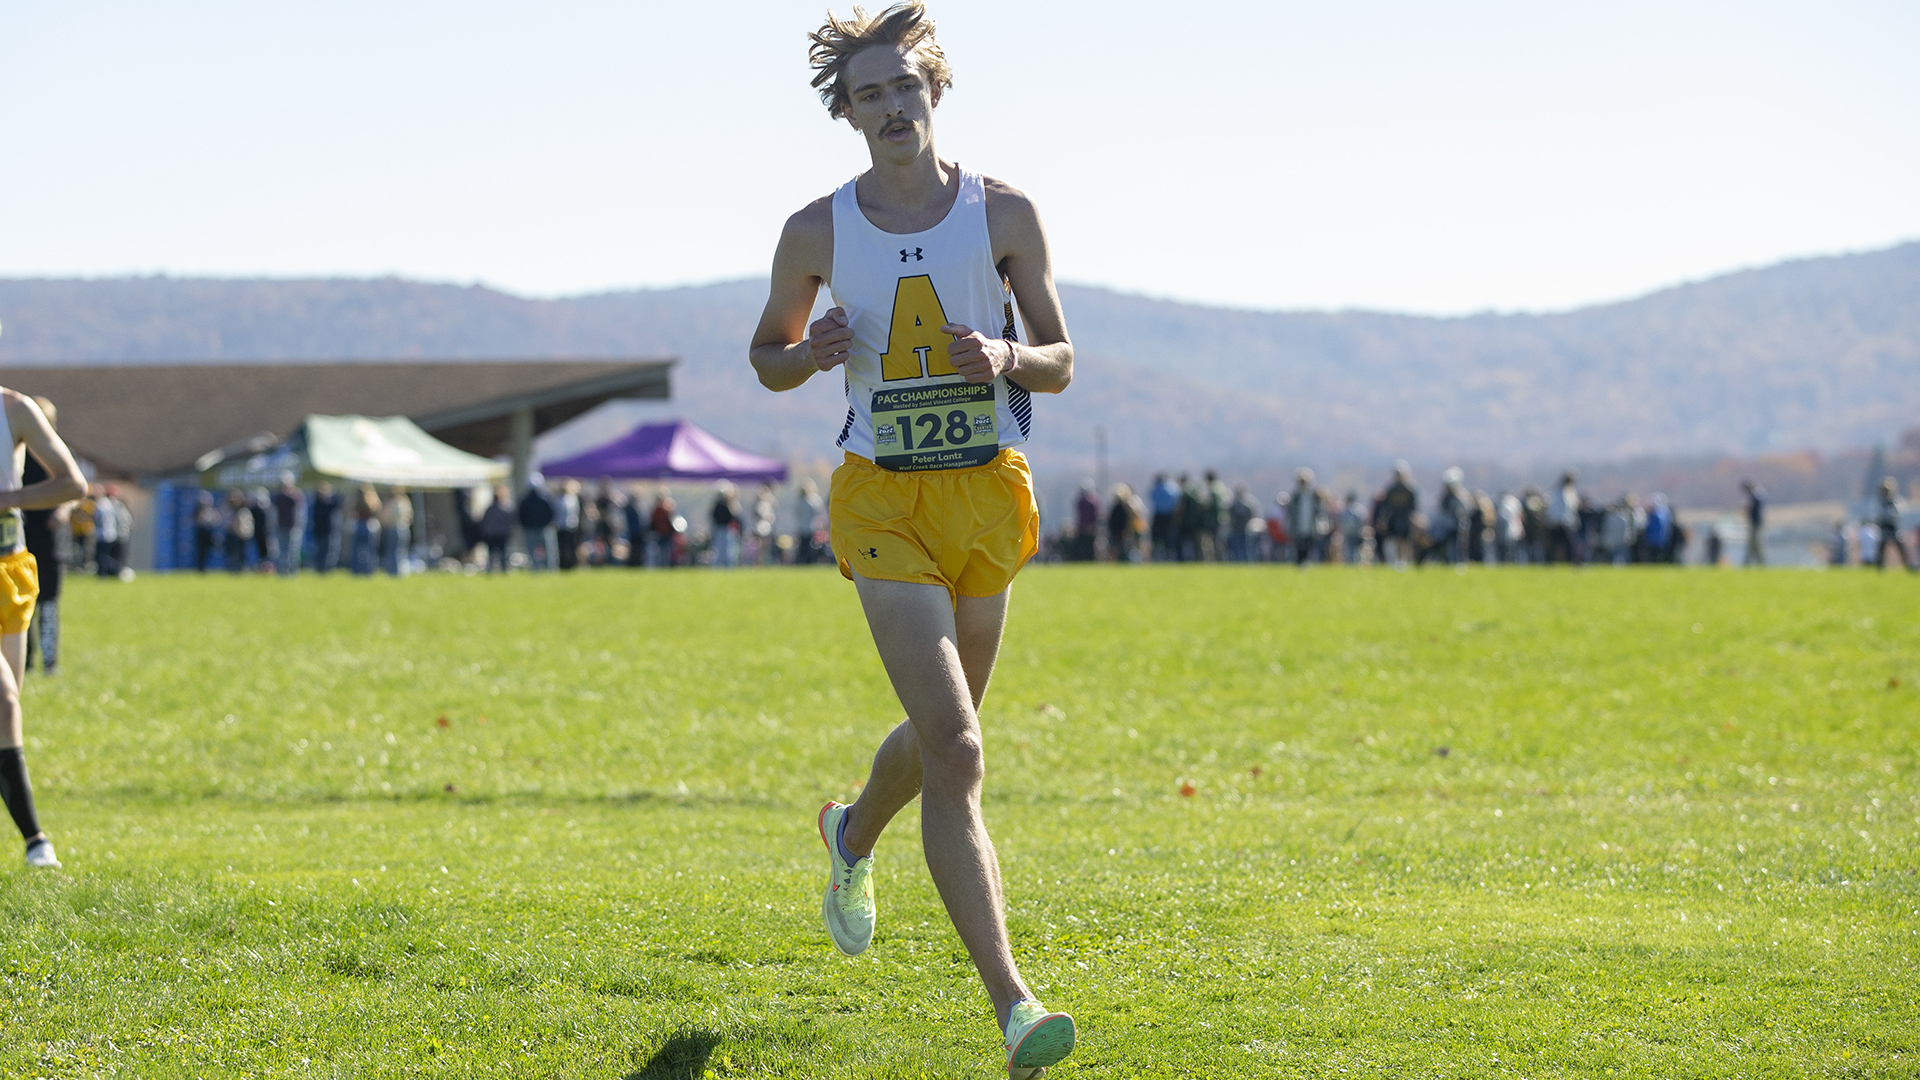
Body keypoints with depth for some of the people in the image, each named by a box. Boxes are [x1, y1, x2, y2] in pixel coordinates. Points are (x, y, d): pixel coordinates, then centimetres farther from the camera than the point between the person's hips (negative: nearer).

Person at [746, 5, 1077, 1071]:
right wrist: (810, 355, -10)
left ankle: (854, 835, 56)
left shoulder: (1004, 215, 1)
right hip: (883, 499, -3)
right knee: (955, 749, -17)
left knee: (944, 732, 19)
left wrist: (1006, 358, -16)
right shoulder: (817, 232, -1)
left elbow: (1060, 363, 7)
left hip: (988, 492, 3)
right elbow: (766, 353, 14)